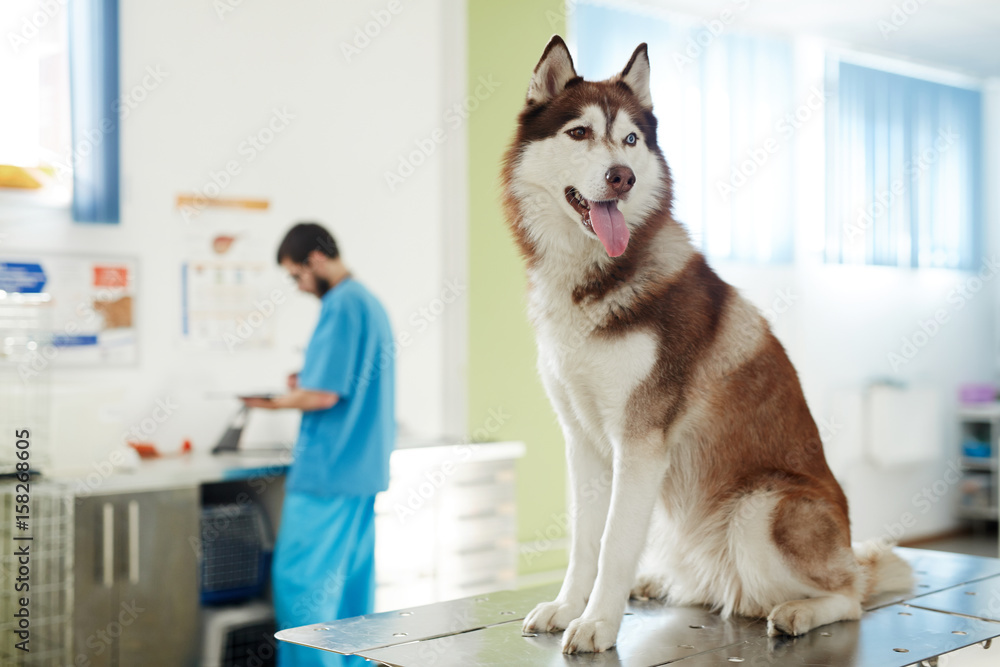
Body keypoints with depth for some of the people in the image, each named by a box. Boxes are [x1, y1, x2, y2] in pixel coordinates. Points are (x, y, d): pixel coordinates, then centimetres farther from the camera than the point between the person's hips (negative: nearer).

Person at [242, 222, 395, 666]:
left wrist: (273, 402, -4)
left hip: (327, 474, -10)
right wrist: (308, 383, 13)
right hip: (363, 471, 10)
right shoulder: (371, 303, 15)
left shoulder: (341, 307, -15)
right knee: (351, 582, 14)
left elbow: (324, 396, -20)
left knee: (298, 580, -4)